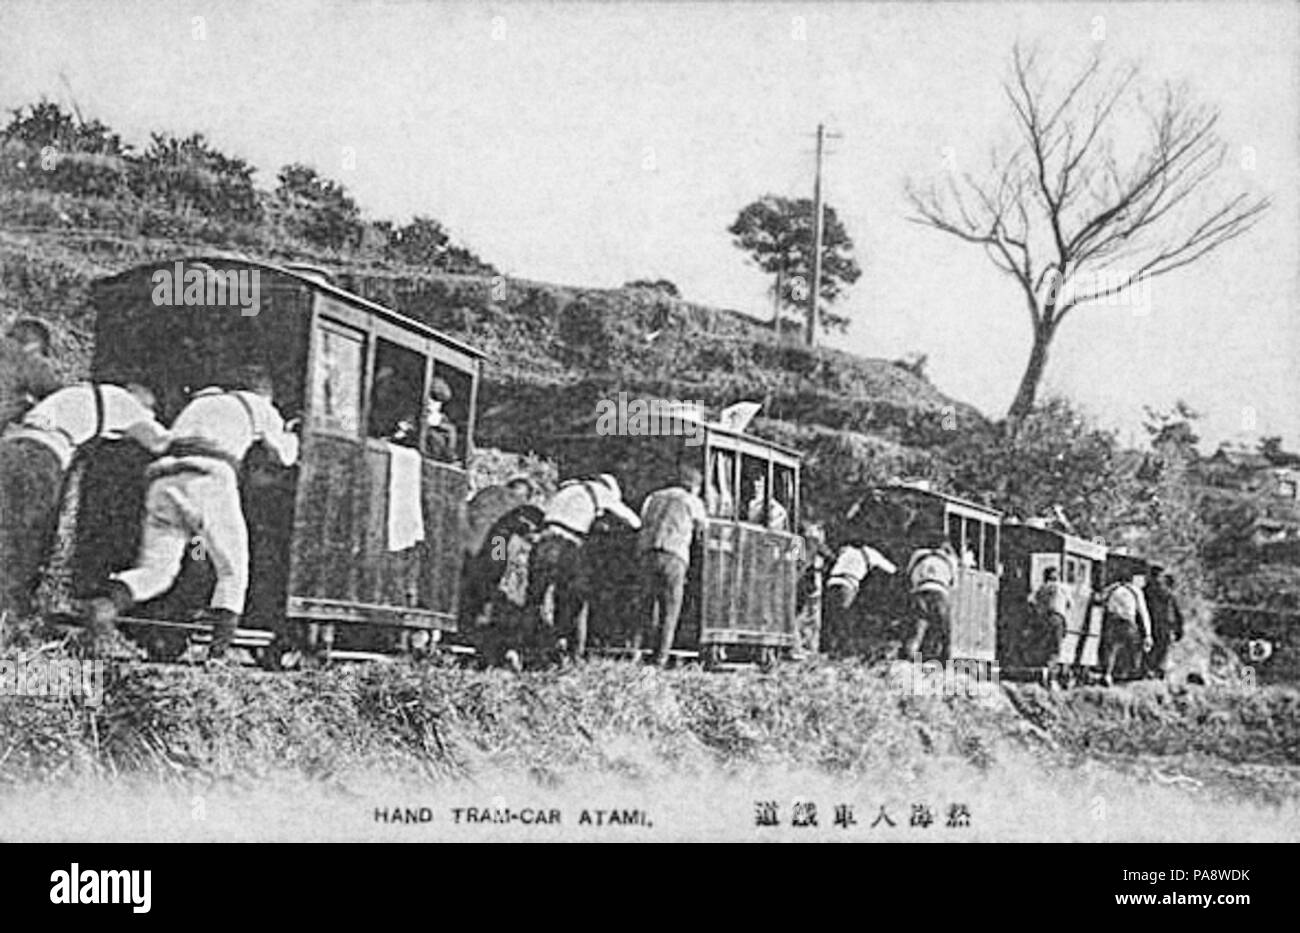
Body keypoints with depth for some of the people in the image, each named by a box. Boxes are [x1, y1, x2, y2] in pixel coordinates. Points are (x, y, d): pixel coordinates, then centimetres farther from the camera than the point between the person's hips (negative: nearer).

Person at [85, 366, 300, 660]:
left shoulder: (199, 402, 35)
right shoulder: (257, 405, 24)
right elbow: (286, 456, 39)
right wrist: (288, 435, 59)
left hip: (165, 481, 4)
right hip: (208, 481, -4)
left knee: (155, 573, 7)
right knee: (233, 573, 9)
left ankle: (114, 597, -25)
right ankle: (217, 656, -8)